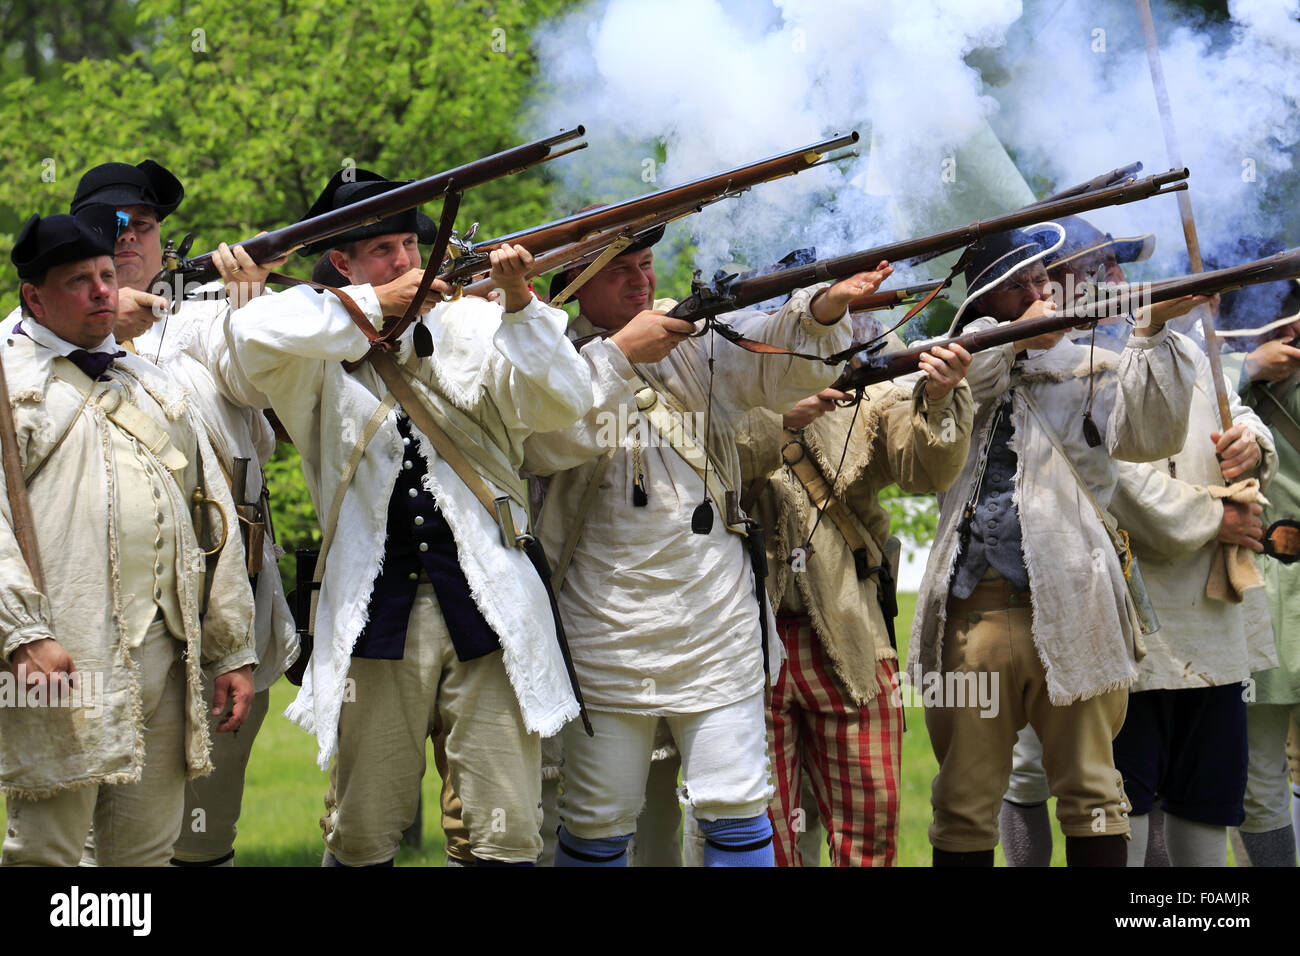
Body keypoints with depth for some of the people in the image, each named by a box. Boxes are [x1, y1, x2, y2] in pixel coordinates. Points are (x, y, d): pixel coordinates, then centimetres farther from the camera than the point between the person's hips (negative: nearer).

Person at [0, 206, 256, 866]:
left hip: (164, 652, 6)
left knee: (148, 848, 7)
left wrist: (233, 652, 17)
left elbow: (213, 523, 22)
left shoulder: (152, 387, 23)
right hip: (61, 656, -6)